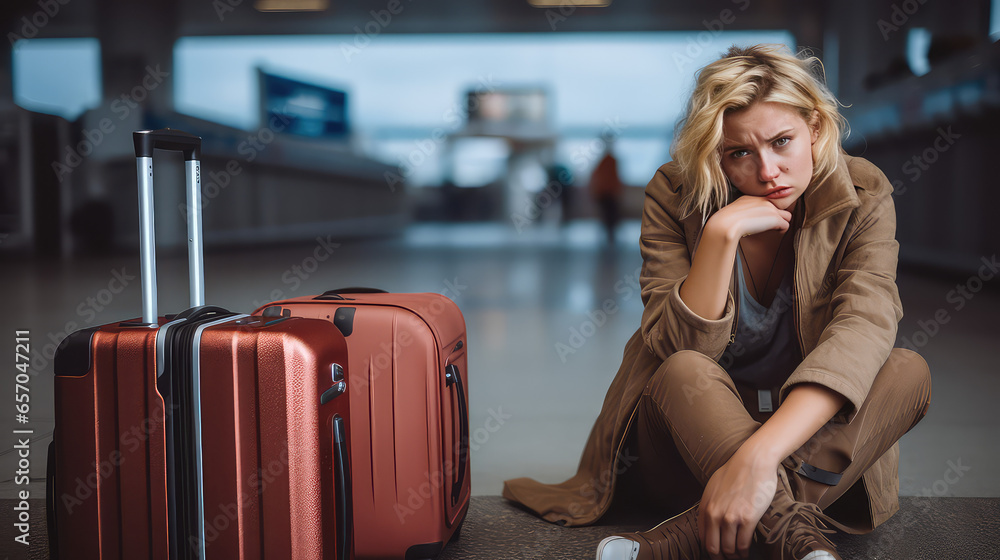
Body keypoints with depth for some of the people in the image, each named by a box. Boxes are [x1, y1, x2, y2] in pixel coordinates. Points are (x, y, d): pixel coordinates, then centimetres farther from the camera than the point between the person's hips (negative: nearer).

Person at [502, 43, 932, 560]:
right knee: (683, 372, -32)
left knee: (910, 371, -28)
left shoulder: (863, 197, -12)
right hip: (692, 425, -1)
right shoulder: (676, 195, -12)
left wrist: (757, 456, -45)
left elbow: (861, 332, -30)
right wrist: (721, 234, -32)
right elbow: (677, 350, -18)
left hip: (819, 435, 2)